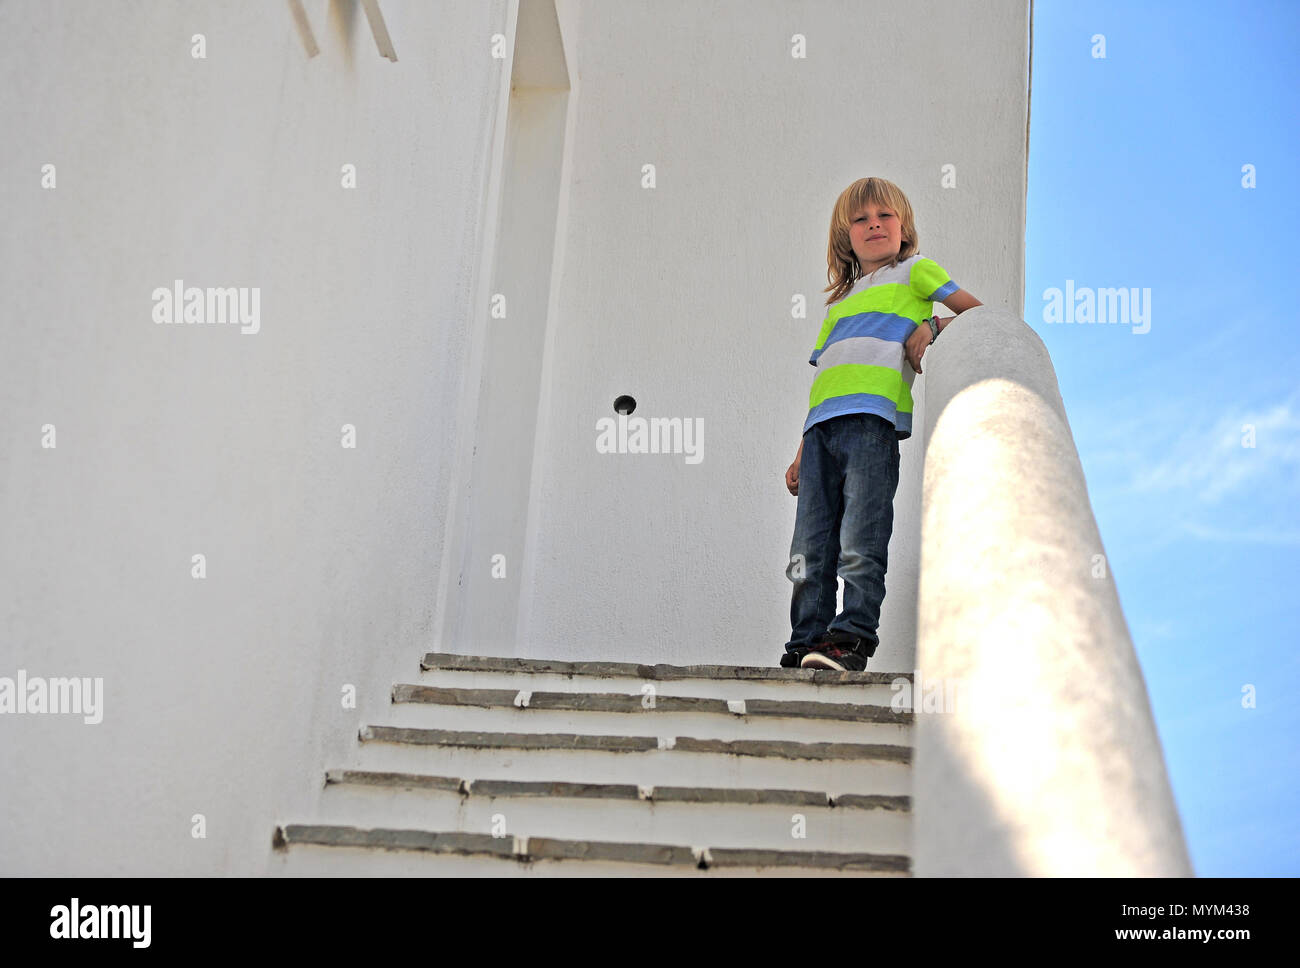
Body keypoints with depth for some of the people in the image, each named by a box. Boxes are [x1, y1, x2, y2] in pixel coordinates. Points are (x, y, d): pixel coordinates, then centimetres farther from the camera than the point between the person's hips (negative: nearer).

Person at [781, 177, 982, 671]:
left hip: (873, 418, -5)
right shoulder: (840, 303, 31)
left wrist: (931, 326, -3)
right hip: (821, 426, 6)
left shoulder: (914, 270, 18)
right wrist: (802, 455, 21)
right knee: (810, 550, -1)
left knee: (860, 545, -13)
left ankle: (853, 636, -13)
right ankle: (807, 642, 1)